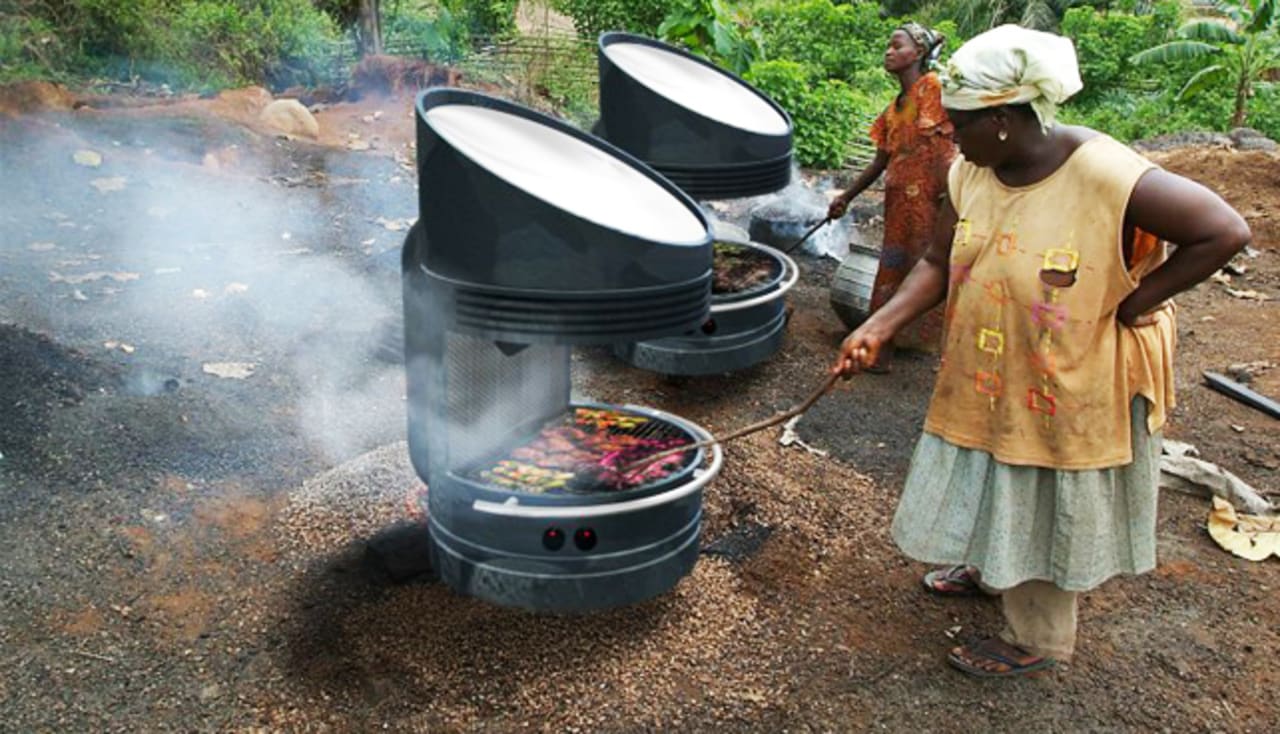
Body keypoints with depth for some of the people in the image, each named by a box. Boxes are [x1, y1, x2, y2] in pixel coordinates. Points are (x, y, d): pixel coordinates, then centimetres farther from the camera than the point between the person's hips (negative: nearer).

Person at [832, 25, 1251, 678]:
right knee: (994, 486, 26)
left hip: (1068, 388, -6)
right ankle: (989, 568, 56)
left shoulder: (1108, 180, -29)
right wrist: (878, 329, -14)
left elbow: (1225, 233, -24)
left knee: (1044, 512, 13)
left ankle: (1038, 640, 36)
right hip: (985, 379, 6)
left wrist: (1128, 305, -21)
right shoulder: (971, 174, -9)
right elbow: (938, 265, -1)